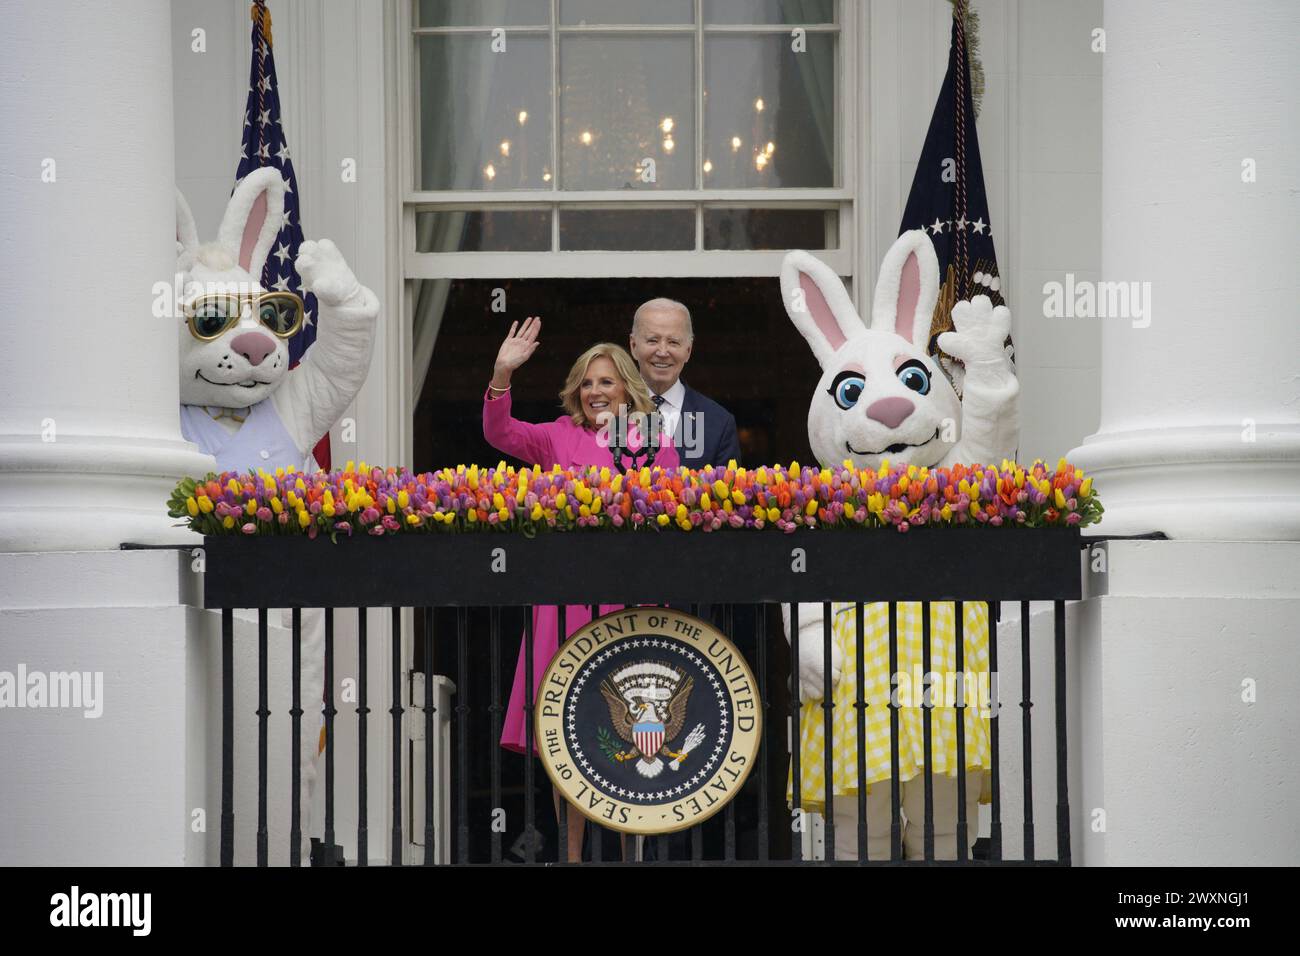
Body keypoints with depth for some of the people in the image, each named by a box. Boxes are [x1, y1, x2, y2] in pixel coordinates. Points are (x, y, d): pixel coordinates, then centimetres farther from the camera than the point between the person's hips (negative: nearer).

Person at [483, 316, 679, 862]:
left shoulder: (657, 441, 9)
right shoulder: (559, 437, 9)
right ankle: (571, 854, 9)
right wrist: (502, 375, -17)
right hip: (569, 601, 0)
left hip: (632, 600, 0)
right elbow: (499, 434, -6)